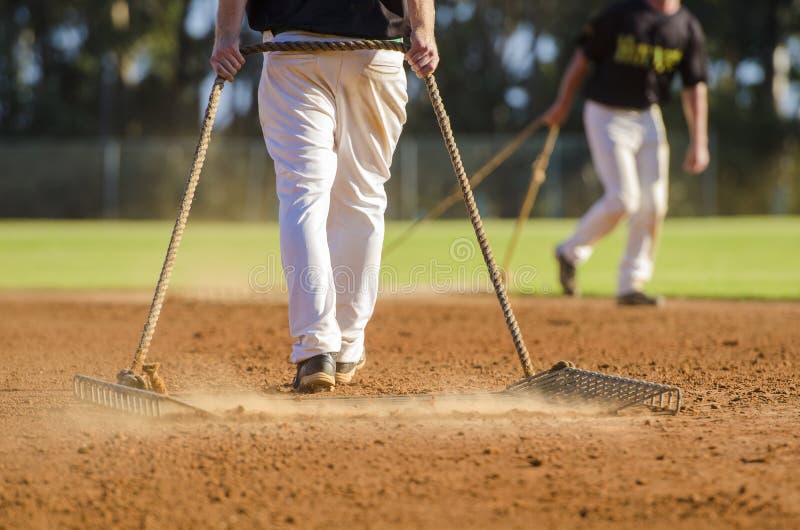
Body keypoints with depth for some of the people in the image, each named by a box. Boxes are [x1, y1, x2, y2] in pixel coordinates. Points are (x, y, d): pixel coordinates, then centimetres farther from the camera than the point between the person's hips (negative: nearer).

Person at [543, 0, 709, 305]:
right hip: (606, 116, -5)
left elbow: (695, 88, 1)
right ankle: (571, 252, 10)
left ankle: (631, 286, 10)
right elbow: (584, 55, -5)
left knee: (653, 204, -1)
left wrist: (698, 143, -4)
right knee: (622, 199, -14)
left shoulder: (688, 28, 0)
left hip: (648, 118, 5)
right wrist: (563, 105, -2)